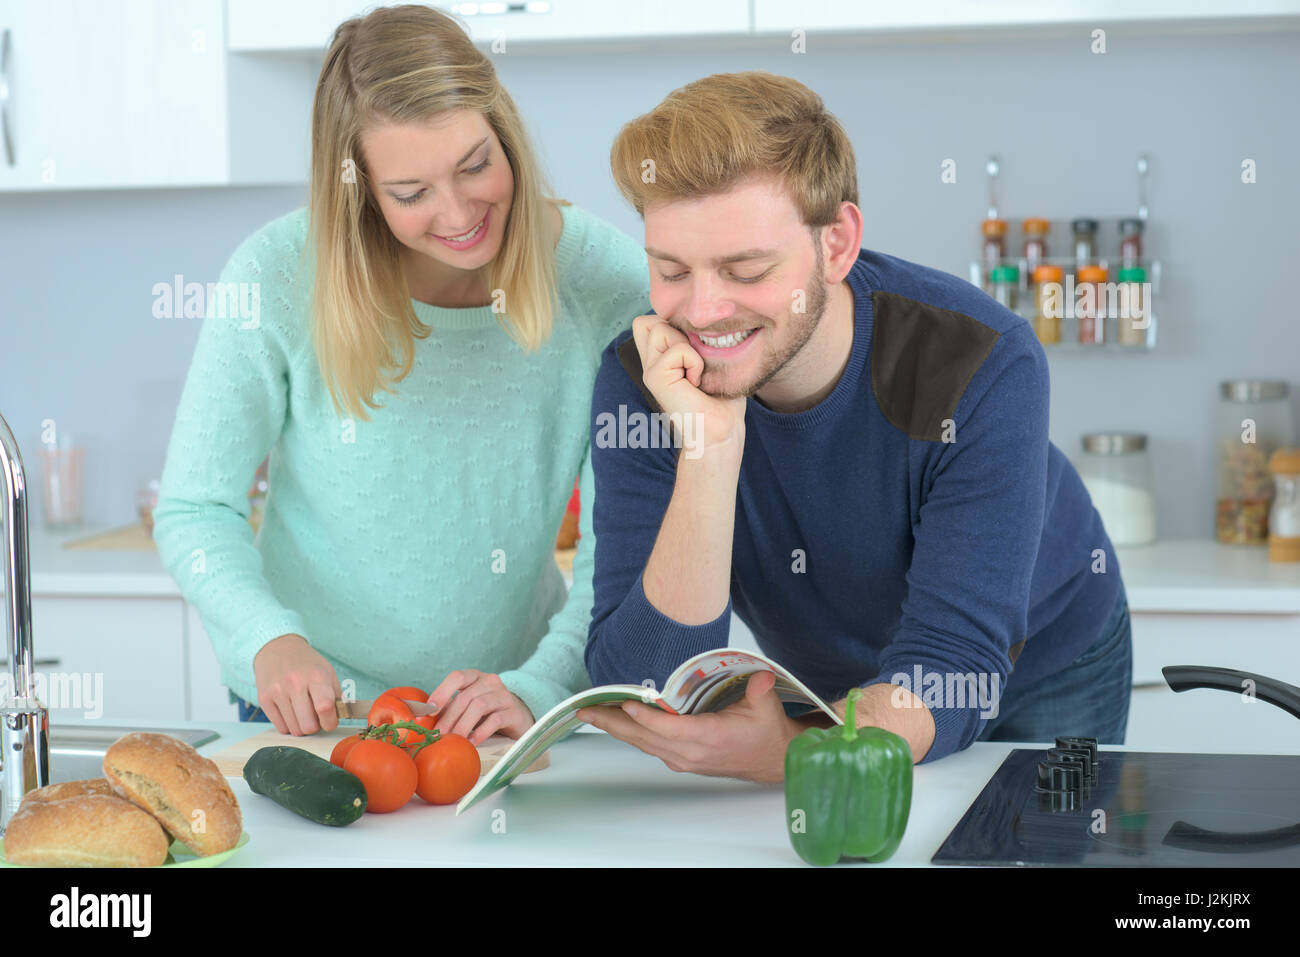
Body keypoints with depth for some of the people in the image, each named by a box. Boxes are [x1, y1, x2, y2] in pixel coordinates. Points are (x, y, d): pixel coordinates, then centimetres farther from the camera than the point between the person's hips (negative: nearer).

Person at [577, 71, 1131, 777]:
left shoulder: (985, 361, -28)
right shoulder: (640, 381, -21)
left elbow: (950, 667, -33)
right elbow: (641, 687, -28)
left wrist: (788, 751, -54)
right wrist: (707, 452, -40)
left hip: (1041, 674, -1)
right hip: (831, 696, 1)